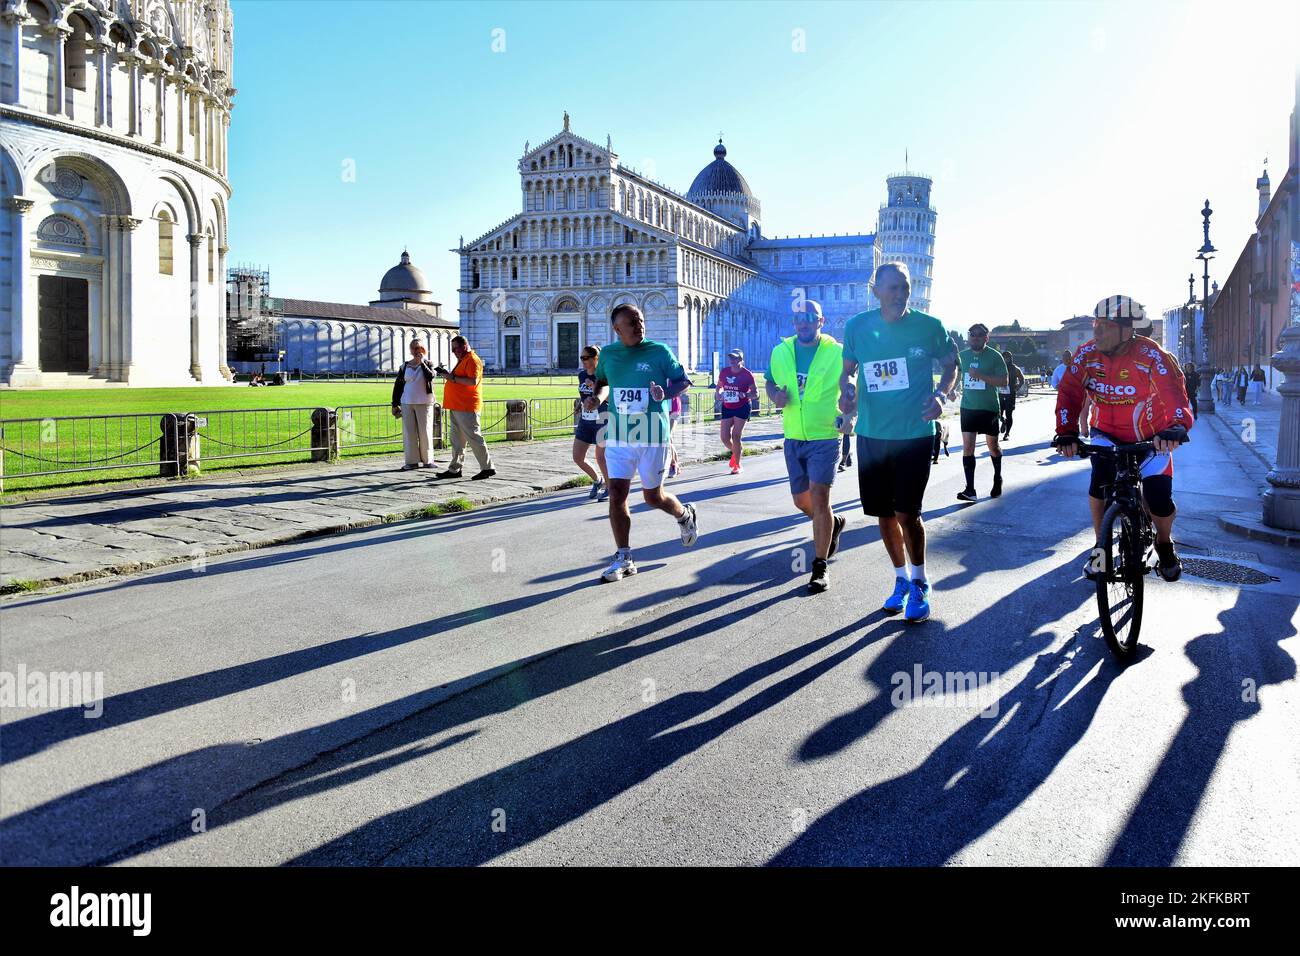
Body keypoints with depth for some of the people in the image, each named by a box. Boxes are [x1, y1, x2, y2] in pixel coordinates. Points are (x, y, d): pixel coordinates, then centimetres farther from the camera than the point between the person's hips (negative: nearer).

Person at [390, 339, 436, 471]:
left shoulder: (427, 364, 4)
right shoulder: (405, 366, 9)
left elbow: (430, 376, -17)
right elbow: (397, 385, 11)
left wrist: (422, 362, -13)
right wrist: (395, 404, 8)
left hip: (424, 403, -2)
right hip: (407, 403, 2)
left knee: (425, 431, 0)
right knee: (409, 432, 1)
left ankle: (427, 460, 9)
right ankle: (412, 461, 4)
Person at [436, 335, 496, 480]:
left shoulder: (472, 360, -12)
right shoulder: (462, 360, 21)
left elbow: (473, 381, -24)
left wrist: (453, 377, -21)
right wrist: (447, 374, 11)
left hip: (467, 408, -10)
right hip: (457, 407, 10)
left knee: (474, 438, -7)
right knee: (457, 440, 12)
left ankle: (487, 468, -2)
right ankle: (454, 469, 16)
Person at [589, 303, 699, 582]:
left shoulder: (660, 351, -6)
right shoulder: (608, 354, 4)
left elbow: (683, 381, 1)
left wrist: (666, 393, -20)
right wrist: (598, 397, 0)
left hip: (652, 436, -3)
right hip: (618, 435, 3)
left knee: (653, 496, 7)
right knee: (616, 495, -4)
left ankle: (685, 515, 41)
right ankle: (623, 559, 7)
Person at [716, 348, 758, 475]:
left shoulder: (747, 374, -12)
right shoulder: (724, 372, -1)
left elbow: (755, 393, -6)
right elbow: (719, 386, 16)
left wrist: (745, 395, -26)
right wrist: (719, 394, -5)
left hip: (742, 407, -4)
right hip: (727, 407, 4)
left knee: (736, 436, -7)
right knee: (725, 437, 1)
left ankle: (737, 465, 8)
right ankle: (736, 453, 34)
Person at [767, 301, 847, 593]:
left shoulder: (837, 352, -4)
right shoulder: (781, 351, 6)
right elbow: (769, 381, 19)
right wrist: (775, 394, -4)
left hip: (825, 437, -5)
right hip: (793, 438, 5)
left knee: (819, 497, -12)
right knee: (801, 500, 12)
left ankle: (820, 566, -2)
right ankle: (834, 524, 45)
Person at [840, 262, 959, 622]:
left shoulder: (929, 327, -7)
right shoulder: (857, 327, -2)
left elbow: (950, 364, 8)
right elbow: (847, 370, 11)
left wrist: (941, 395, -10)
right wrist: (845, 393, -11)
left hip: (915, 434, -3)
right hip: (872, 434, 3)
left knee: (907, 513, -6)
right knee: (885, 514, 11)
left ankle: (919, 585, 15)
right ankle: (902, 579, 32)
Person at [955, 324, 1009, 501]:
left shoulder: (994, 356, -6)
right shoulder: (963, 355, 6)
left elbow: (1004, 381, -11)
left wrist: (980, 376, -21)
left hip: (989, 408, -3)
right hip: (968, 407, 3)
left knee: (993, 445, 11)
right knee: (967, 446, -5)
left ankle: (997, 480, 35)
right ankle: (970, 489, -4)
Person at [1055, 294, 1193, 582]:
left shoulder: (1152, 356, -22)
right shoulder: (1087, 354, -13)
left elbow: (1175, 394, -31)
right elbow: (1069, 394, -15)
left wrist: (1176, 428, -50)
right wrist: (1066, 432, -29)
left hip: (1150, 438, -2)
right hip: (1107, 435, 2)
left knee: (1159, 499, -13)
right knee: (1101, 477, -26)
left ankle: (1165, 544, 22)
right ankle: (1101, 544, -5)